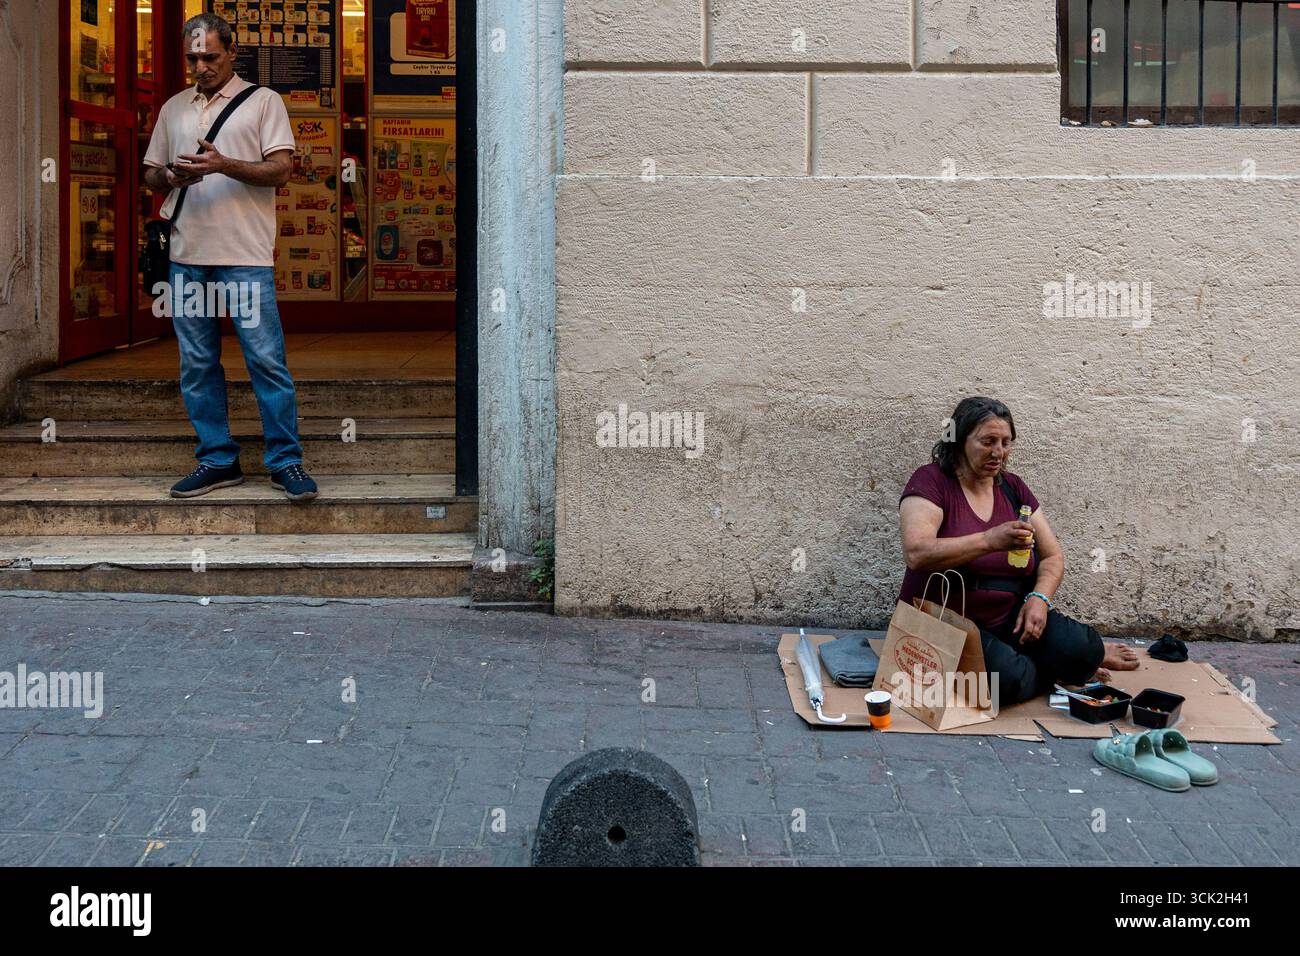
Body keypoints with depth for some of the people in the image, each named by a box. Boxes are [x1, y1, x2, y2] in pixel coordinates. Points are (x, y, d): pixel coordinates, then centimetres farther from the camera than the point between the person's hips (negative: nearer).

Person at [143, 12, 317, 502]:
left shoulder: (263, 101, 6)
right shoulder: (173, 109, 19)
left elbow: (279, 170, -3)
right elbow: (150, 174, 21)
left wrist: (223, 165, -17)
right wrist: (171, 176, -3)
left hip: (246, 254, -5)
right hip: (187, 255, 5)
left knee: (266, 359, -6)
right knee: (197, 364, 6)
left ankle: (286, 460, 1)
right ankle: (217, 460, 15)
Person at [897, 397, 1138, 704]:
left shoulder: (1013, 488, 10)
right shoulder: (931, 482, -9)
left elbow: (1053, 557, 11)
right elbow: (916, 554, -25)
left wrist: (1039, 598, -11)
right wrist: (990, 540, -34)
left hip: (1009, 619, 5)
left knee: (1081, 647, -23)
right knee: (1007, 675, -33)